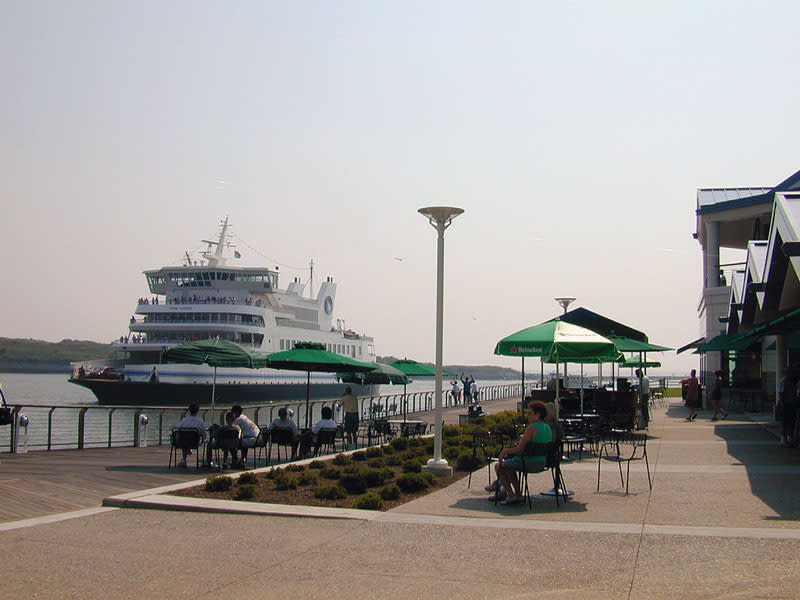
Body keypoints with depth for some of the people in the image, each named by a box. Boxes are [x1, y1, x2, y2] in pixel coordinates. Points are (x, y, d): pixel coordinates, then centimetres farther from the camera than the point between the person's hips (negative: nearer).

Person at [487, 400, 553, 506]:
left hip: (528, 463, -9)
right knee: (509, 464, 31)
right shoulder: (548, 428, 5)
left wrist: (505, 450, -6)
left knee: (498, 466, 13)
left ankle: (512, 495, 16)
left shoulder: (532, 427, -22)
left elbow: (520, 449, -23)